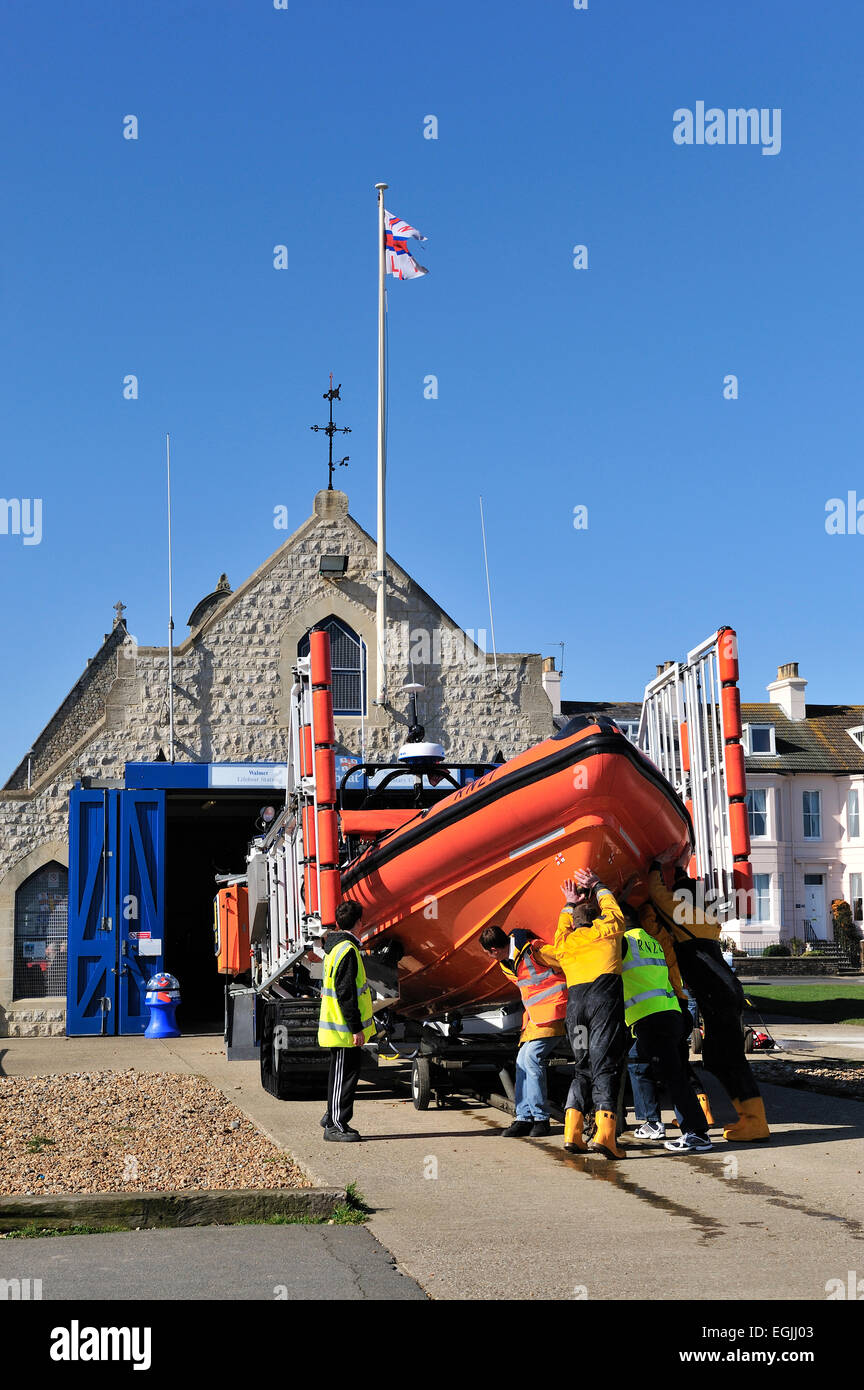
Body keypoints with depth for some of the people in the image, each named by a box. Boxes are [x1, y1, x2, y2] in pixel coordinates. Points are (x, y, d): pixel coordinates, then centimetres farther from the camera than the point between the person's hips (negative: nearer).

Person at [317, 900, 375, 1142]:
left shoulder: (333, 946, 13)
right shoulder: (347, 950, -19)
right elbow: (346, 993, -22)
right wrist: (356, 1028, -19)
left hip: (335, 1026, 10)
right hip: (345, 1029, -10)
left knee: (340, 1073, 18)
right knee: (345, 1074, -3)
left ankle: (332, 1118, 28)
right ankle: (336, 1125, 3)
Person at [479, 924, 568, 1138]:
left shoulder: (533, 950, -17)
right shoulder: (506, 964, 11)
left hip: (553, 1009, -9)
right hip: (534, 1014, 9)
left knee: (532, 1056, -18)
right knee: (523, 1060, 0)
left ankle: (541, 1118, -11)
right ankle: (524, 1118, 3)